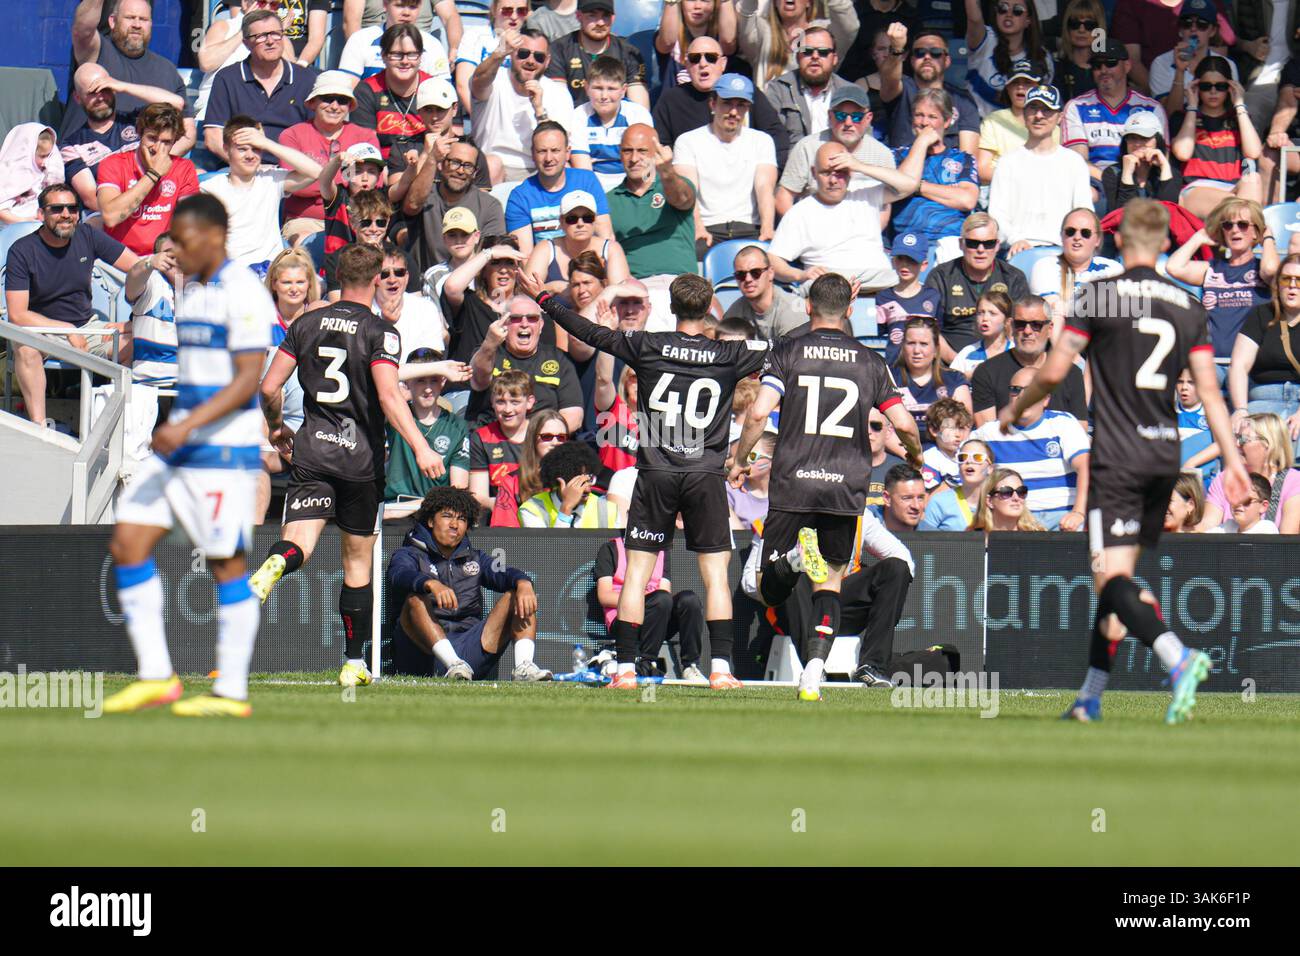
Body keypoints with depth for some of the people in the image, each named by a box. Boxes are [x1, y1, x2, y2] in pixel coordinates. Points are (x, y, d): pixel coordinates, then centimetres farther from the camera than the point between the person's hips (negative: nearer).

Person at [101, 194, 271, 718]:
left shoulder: (243, 293, -12)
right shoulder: (193, 292, 15)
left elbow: (246, 380, -19)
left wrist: (187, 426, -26)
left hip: (224, 453, -9)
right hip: (178, 446, 9)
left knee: (226, 564, -3)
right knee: (128, 542, 0)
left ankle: (231, 692, 4)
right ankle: (155, 675, 3)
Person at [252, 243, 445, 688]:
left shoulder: (306, 324, 8)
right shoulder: (380, 332, -4)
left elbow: (268, 388, 7)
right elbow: (388, 394, -18)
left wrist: (276, 429, 26)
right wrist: (421, 448, -23)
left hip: (311, 450, 2)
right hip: (361, 454, -2)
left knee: (298, 544, -8)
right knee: (358, 561, 11)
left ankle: (275, 564, -46)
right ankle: (354, 664, 14)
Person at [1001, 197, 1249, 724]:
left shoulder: (1102, 295, -6)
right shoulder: (1187, 306, 8)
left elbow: (1054, 371, -6)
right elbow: (1209, 389, 4)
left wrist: (1014, 409, 11)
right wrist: (1232, 459, 5)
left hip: (1117, 456, -6)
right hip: (1166, 454, 6)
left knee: (1112, 577, -11)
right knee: (1118, 577, 15)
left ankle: (1179, 658, -35)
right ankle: (1090, 698, 18)